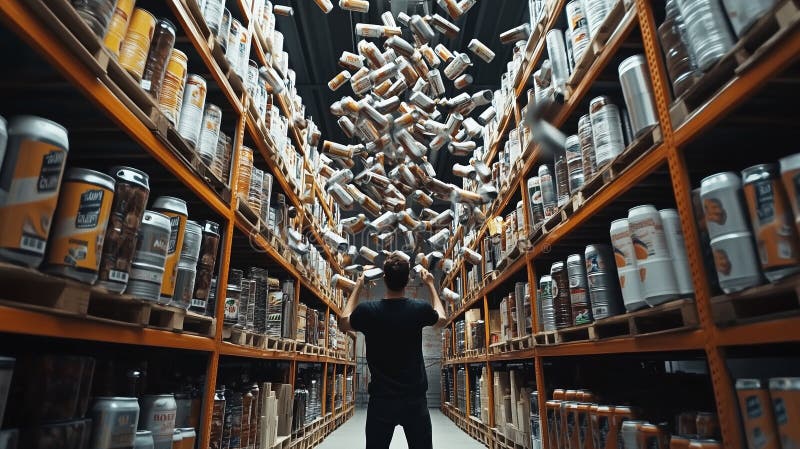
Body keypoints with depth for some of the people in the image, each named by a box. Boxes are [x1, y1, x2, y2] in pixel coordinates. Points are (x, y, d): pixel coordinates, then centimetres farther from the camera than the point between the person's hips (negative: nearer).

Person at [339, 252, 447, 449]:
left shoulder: (368, 310, -12)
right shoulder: (420, 308, -10)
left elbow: (343, 323, 12)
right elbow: (441, 319, 14)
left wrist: (357, 287, 16)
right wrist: (430, 285, 23)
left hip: (381, 400, 0)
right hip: (415, 399, 0)